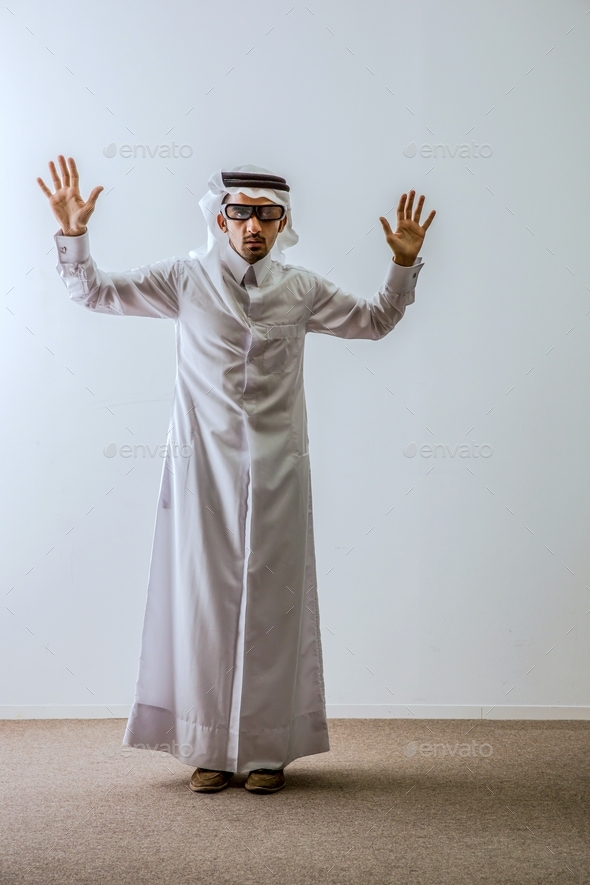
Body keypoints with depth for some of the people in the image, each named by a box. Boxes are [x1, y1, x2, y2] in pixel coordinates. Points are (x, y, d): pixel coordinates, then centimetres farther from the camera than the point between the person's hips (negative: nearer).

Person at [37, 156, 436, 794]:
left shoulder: (302, 290, 6)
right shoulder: (185, 280, 2)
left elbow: (374, 320, 20)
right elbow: (94, 292, 3)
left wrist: (403, 265, 7)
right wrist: (73, 235, -11)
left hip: (276, 468, 1)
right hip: (204, 466, -1)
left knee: (270, 601, 3)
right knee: (204, 598, 0)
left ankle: (267, 750, 12)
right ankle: (209, 750, 10)